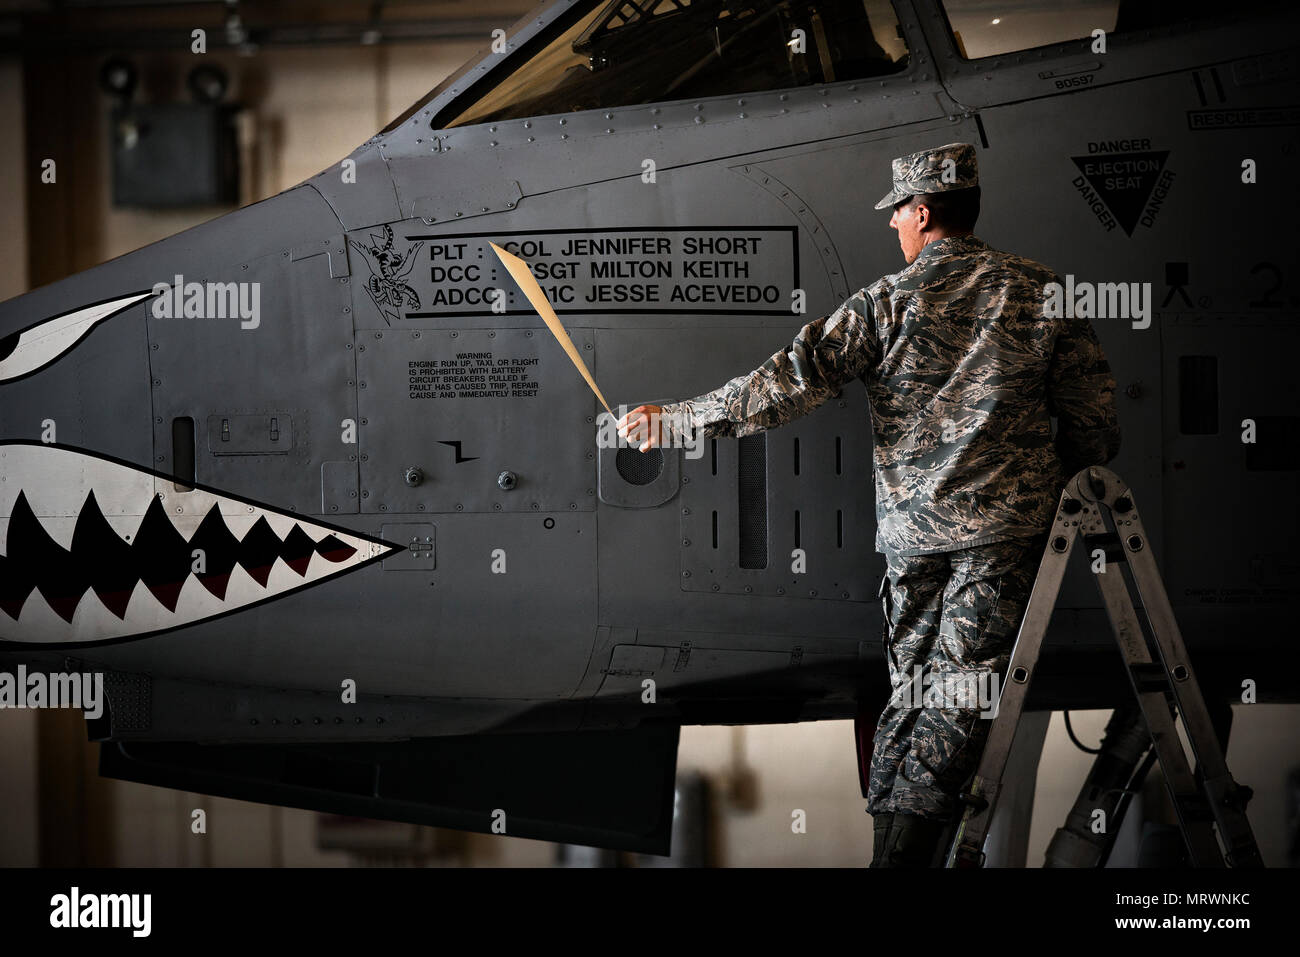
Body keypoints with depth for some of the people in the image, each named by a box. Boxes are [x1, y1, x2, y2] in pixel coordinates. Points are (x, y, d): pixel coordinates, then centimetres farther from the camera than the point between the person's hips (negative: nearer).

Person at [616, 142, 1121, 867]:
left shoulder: (886, 303, -1)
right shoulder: (1043, 292, 3)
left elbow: (787, 386, -7)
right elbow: (1096, 422, 3)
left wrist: (673, 422, 0)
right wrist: (1063, 492, 21)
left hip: (910, 527, 1)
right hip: (1007, 521, -1)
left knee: (912, 684, 15)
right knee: (964, 684, -3)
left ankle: (888, 841, 15)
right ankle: (908, 856, -10)